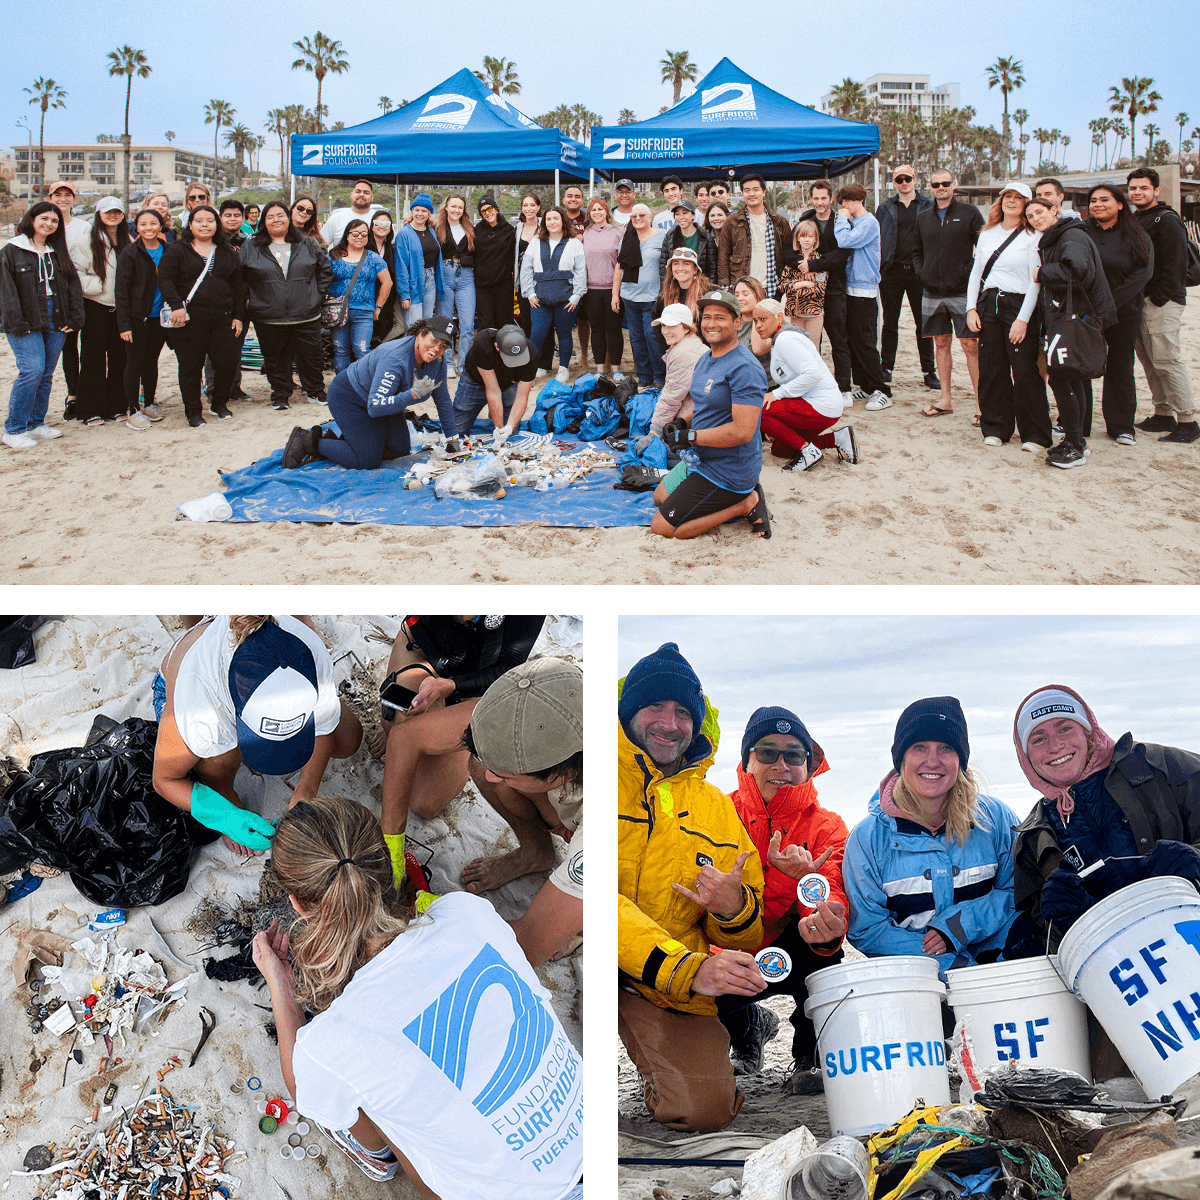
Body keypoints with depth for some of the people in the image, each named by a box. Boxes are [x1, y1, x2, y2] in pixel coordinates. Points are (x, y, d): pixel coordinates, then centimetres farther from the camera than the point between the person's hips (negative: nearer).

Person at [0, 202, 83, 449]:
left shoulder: (58, 252, 14)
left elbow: (73, 285, 12)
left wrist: (73, 319, 2)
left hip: (55, 323, 5)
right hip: (26, 323, -5)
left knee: (46, 374, 7)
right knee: (32, 370, -16)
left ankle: (35, 424, 19)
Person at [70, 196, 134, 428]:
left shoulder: (127, 243, 10)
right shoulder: (86, 241, -4)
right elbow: (77, 274, -10)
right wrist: (101, 285, -16)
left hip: (120, 307, 4)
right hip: (96, 307, -4)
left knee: (119, 357, 7)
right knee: (93, 358, 0)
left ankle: (117, 407, 16)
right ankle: (91, 411, 5)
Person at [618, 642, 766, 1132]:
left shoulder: (717, 807, 13)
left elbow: (747, 941, 12)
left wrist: (732, 909, -14)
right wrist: (687, 968, -26)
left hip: (672, 994, 3)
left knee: (704, 1111, -19)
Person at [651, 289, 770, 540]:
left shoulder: (743, 368, -23)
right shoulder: (705, 360, 8)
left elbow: (743, 431, -30)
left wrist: (689, 437, -22)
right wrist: (680, 423, 0)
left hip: (727, 471, -10)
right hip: (704, 460, 10)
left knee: (661, 527, -10)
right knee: (660, 496, 27)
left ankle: (743, 506, -4)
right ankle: (740, 496, 13)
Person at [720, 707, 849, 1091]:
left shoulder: (827, 827, -6)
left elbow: (831, 895, -26)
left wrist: (827, 923, -52)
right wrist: (783, 877, -38)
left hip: (796, 961, -1)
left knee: (818, 935, -33)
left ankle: (809, 1056, -12)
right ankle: (748, 1025, 8)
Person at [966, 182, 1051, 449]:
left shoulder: (1033, 236, -3)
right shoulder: (987, 233, 13)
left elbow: (1035, 281, -7)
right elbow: (976, 271, 17)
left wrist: (1023, 319, -14)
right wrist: (971, 308, 6)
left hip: (1019, 304, -5)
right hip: (988, 305, 5)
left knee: (1024, 372, -8)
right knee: (991, 369, 5)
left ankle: (1036, 435, 0)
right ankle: (995, 428, 17)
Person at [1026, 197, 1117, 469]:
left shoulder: (1072, 237, -13)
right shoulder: (1050, 241, 19)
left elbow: (1079, 272, -29)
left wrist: (1042, 274, -16)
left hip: (1077, 318, -10)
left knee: (1060, 378, -12)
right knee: (1071, 379, 14)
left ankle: (1074, 447, -6)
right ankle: (1076, 441, 21)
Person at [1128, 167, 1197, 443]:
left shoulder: (1167, 221, -8)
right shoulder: (1133, 220, 19)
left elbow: (1174, 265, -15)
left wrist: (1159, 300, -19)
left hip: (1161, 303, -9)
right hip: (1138, 302, 9)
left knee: (1165, 361, -12)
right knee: (1148, 360, 10)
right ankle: (1163, 415, 18)